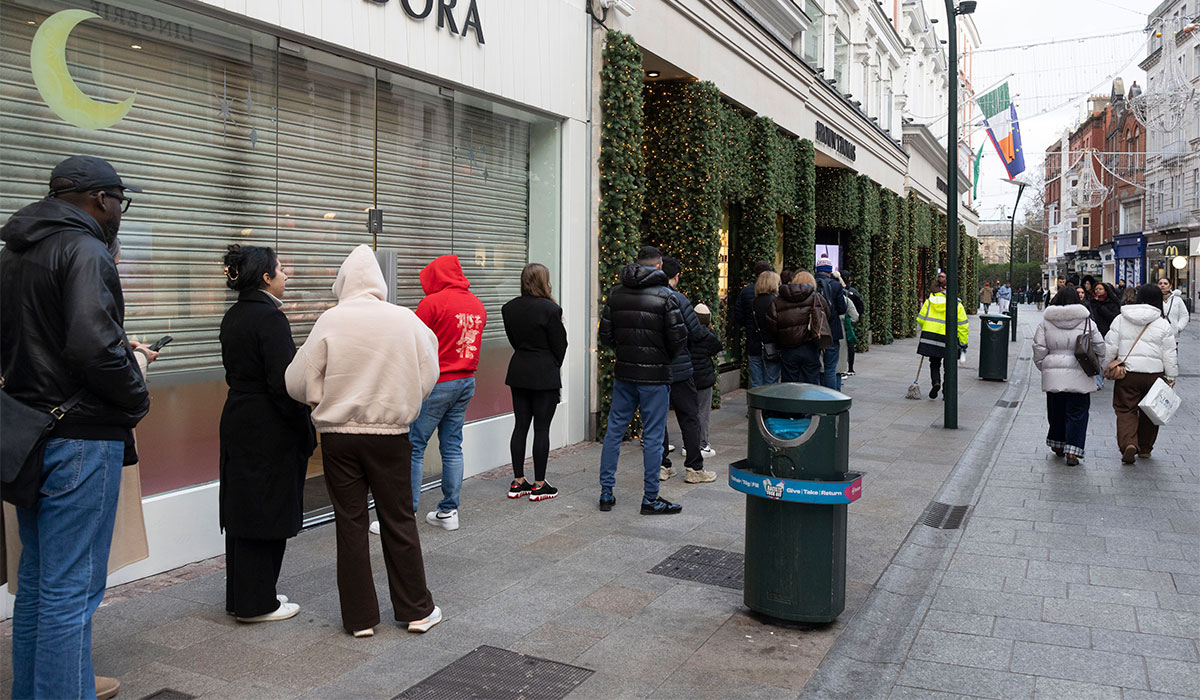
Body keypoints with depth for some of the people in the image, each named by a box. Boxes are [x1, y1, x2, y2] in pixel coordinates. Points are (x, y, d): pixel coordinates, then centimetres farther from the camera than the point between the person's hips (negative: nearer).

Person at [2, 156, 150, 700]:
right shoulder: (83, 251, -14)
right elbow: (94, 344, -28)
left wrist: (120, 347, 16)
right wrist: (136, 400, -11)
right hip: (81, 438, -10)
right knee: (71, 586, -3)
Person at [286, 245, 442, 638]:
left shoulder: (330, 321, -9)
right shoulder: (405, 319, -7)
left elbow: (300, 384, -5)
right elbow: (428, 377, 1)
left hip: (338, 434, 0)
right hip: (391, 434, 1)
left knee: (350, 523, 10)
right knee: (398, 520, 12)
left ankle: (360, 617, 19)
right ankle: (416, 609, 22)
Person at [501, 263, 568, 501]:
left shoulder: (509, 308, 4)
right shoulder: (549, 309, -14)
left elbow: (513, 339, 11)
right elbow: (559, 344, -7)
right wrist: (554, 366, 11)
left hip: (518, 372, 6)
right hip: (544, 374, -6)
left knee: (520, 425, 11)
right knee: (542, 428, 1)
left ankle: (517, 482, 16)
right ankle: (539, 485, 6)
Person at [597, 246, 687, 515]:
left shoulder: (615, 293, 4)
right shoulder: (664, 295, -10)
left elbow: (605, 335, 4)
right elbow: (679, 338, -11)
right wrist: (666, 356, 8)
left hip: (623, 373, 5)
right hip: (655, 376, -4)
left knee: (614, 431, 12)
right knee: (653, 437, 3)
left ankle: (606, 493, 17)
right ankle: (650, 499, 10)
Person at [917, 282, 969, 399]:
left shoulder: (929, 301, 2)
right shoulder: (957, 305, 0)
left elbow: (920, 319, 4)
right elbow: (962, 325, -3)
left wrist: (926, 328, 25)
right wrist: (963, 343, 2)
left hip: (931, 337, 0)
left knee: (934, 364, 15)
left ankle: (935, 382, -12)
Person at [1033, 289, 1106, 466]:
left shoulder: (1046, 322, 2)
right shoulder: (1087, 322, 1)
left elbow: (1039, 350, -1)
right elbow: (1100, 348, 3)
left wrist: (1045, 368, 12)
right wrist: (1094, 366, 19)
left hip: (1053, 376, 1)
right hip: (1079, 376, -1)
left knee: (1056, 411, 16)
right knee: (1077, 413, 3)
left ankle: (1057, 444, 29)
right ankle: (1072, 451, -4)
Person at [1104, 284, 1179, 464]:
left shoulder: (1121, 319, -2)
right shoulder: (1163, 324, -2)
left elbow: (1110, 347, -1)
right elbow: (1170, 354, 0)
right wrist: (1171, 377, 7)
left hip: (1127, 372, -1)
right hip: (1154, 373, 1)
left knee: (1125, 410, 5)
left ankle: (1128, 443, -17)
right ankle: (1145, 448, 26)